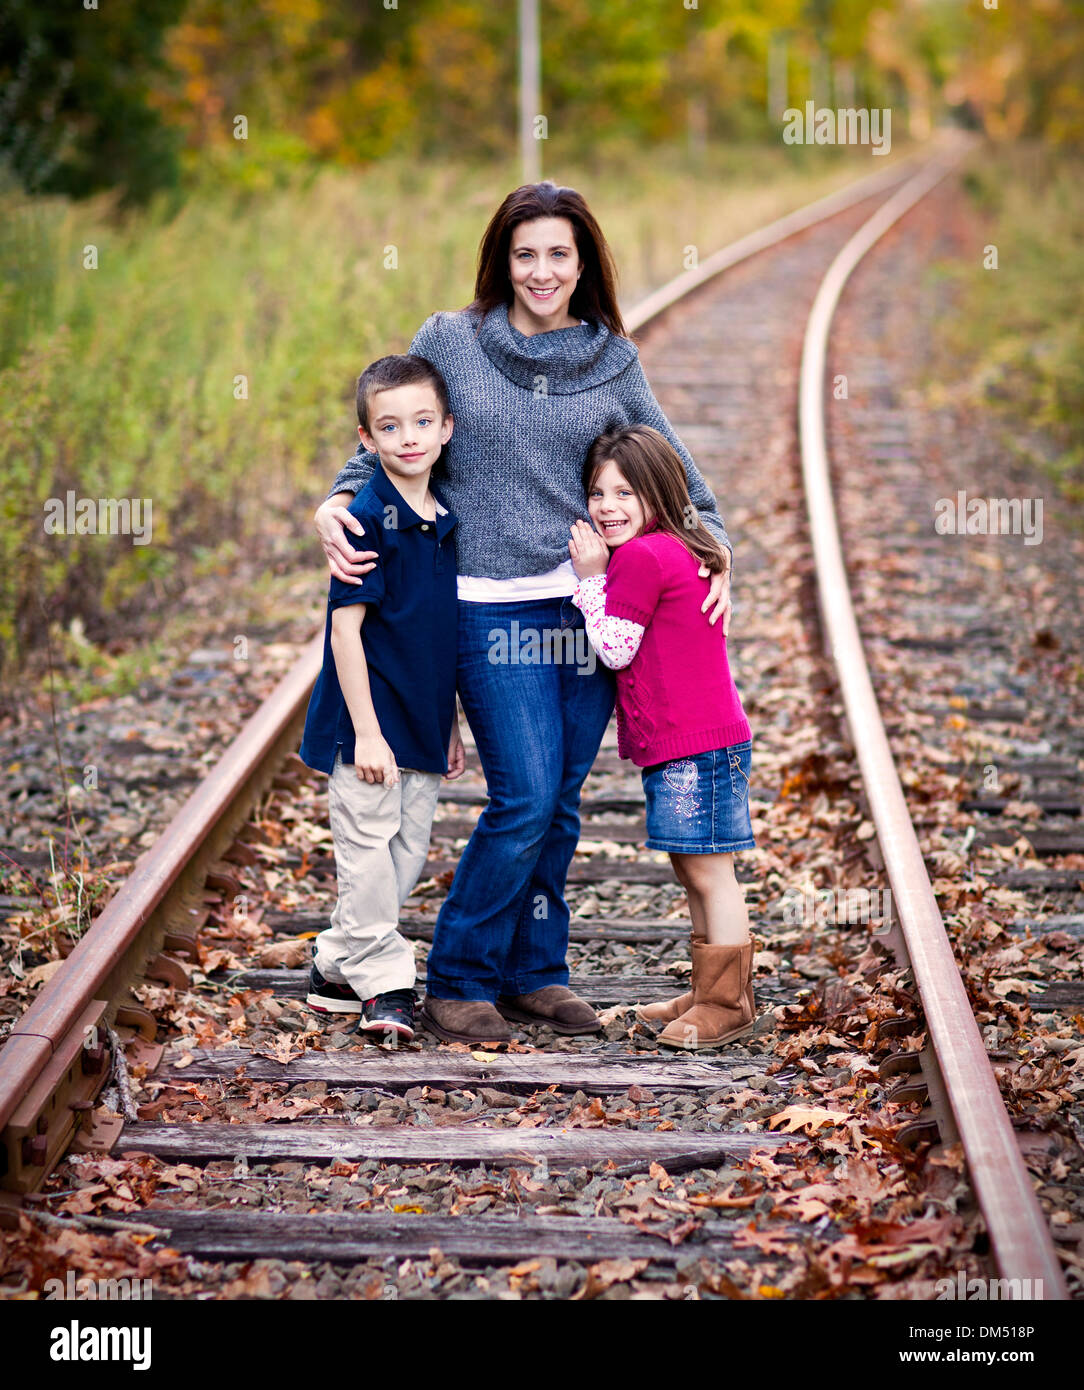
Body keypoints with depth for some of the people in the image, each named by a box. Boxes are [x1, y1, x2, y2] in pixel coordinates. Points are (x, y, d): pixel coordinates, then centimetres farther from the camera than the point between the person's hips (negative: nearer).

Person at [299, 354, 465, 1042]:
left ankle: (335, 968, 23)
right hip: (372, 723, -7)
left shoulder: (447, 519, 7)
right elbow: (346, 629, -15)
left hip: (424, 726, 7)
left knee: (409, 851, 11)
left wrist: (451, 726, 16)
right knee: (369, 847, -3)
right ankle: (383, 982, 8)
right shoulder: (367, 520, -14)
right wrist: (366, 731, -19)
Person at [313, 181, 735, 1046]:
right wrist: (337, 503, -7)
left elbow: (671, 464, 16)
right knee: (525, 798, -10)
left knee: (561, 804, 8)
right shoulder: (449, 341, 2)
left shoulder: (612, 361, 8)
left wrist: (715, 544, 3)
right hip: (494, 610, -3)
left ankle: (535, 970, 23)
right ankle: (458, 980, 4)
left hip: (588, 605, 3)